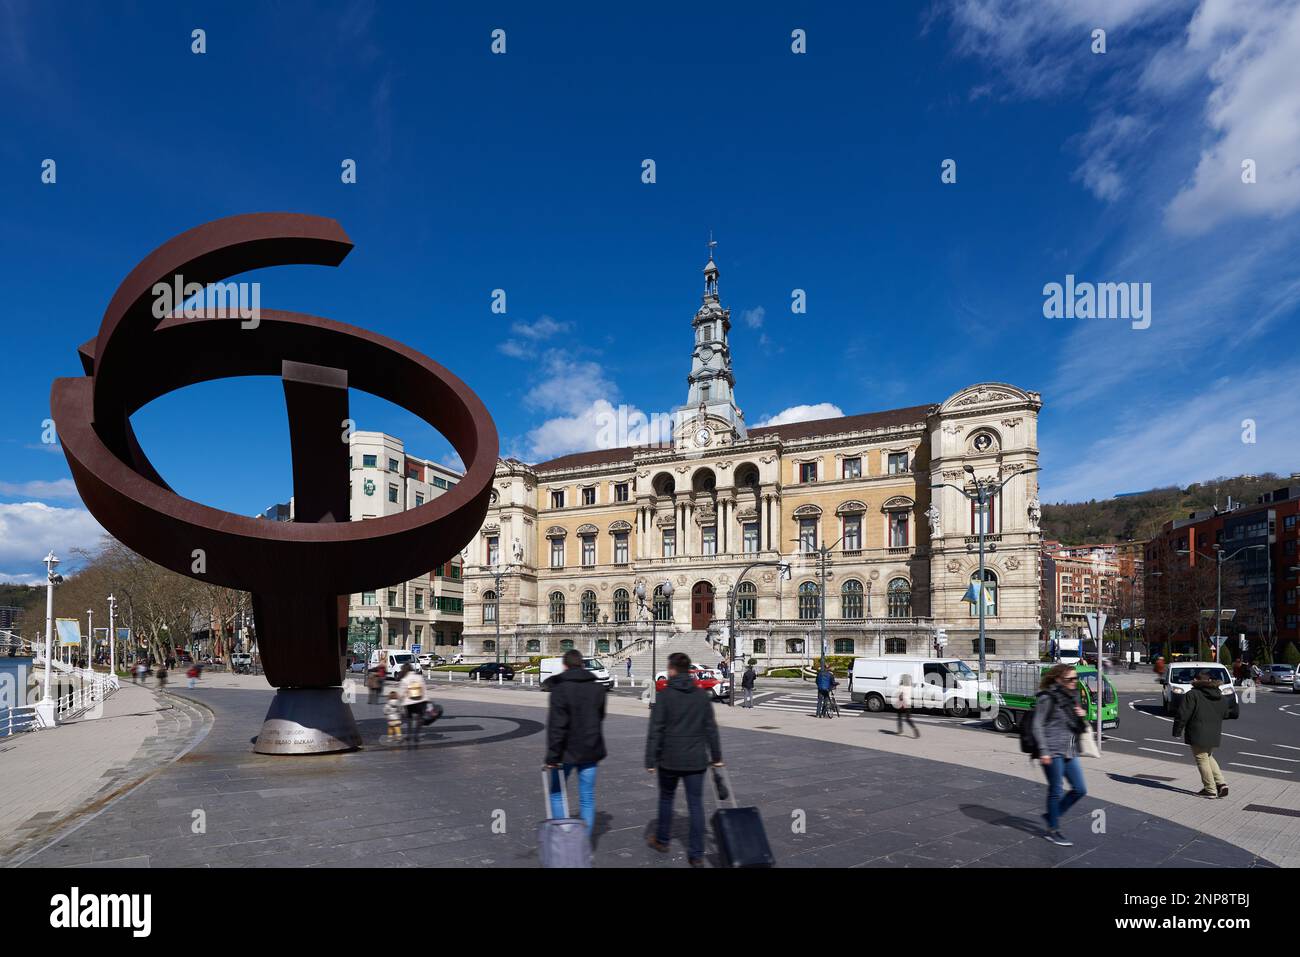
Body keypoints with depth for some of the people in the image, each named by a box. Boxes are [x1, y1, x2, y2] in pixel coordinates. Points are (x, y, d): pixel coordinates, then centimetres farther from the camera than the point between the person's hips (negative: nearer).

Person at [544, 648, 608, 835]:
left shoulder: (560, 689, -14)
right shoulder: (597, 689, 3)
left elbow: (556, 725, -19)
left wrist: (552, 756, -17)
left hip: (566, 751, -4)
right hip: (590, 751, 4)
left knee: (556, 793, 15)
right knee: (587, 798, 10)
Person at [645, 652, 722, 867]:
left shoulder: (665, 696, -10)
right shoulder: (702, 695, 1)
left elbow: (655, 730, -11)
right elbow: (711, 728, 5)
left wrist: (650, 760, -6)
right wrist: (716, 756, 13)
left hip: (670, 759, -2)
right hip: (696, 760, 2)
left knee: (666, 798, 19)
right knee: (696, 804, 6)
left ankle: (662, 840, 35)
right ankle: (696, 855, 6)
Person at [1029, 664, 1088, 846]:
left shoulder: (1072, 698, 12)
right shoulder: (1048, 698, -11)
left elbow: (1080, 729, 18)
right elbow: (1037, 725, -13)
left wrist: (1081, 717, -4)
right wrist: (1043, 751, -19)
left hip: (1070, 751, 8)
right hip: (1052, 752, -8)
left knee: (1080, 789, 9)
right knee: (1056, 790, 0)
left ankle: (1052, 815, 26)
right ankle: (1053, 831, 15)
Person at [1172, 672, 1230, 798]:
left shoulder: (1192, 694, -12)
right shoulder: (1221, 697, 10)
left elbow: (1183, 715, -14)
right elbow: (1225, 715, 19)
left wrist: (1177, 731, -6)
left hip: (1198, 735, -7)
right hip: (1214, 735, 7)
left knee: (1202, 760, 4)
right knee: (1208, 757, 24)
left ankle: (1210, 789, 7)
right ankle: (1221, 783, 15)